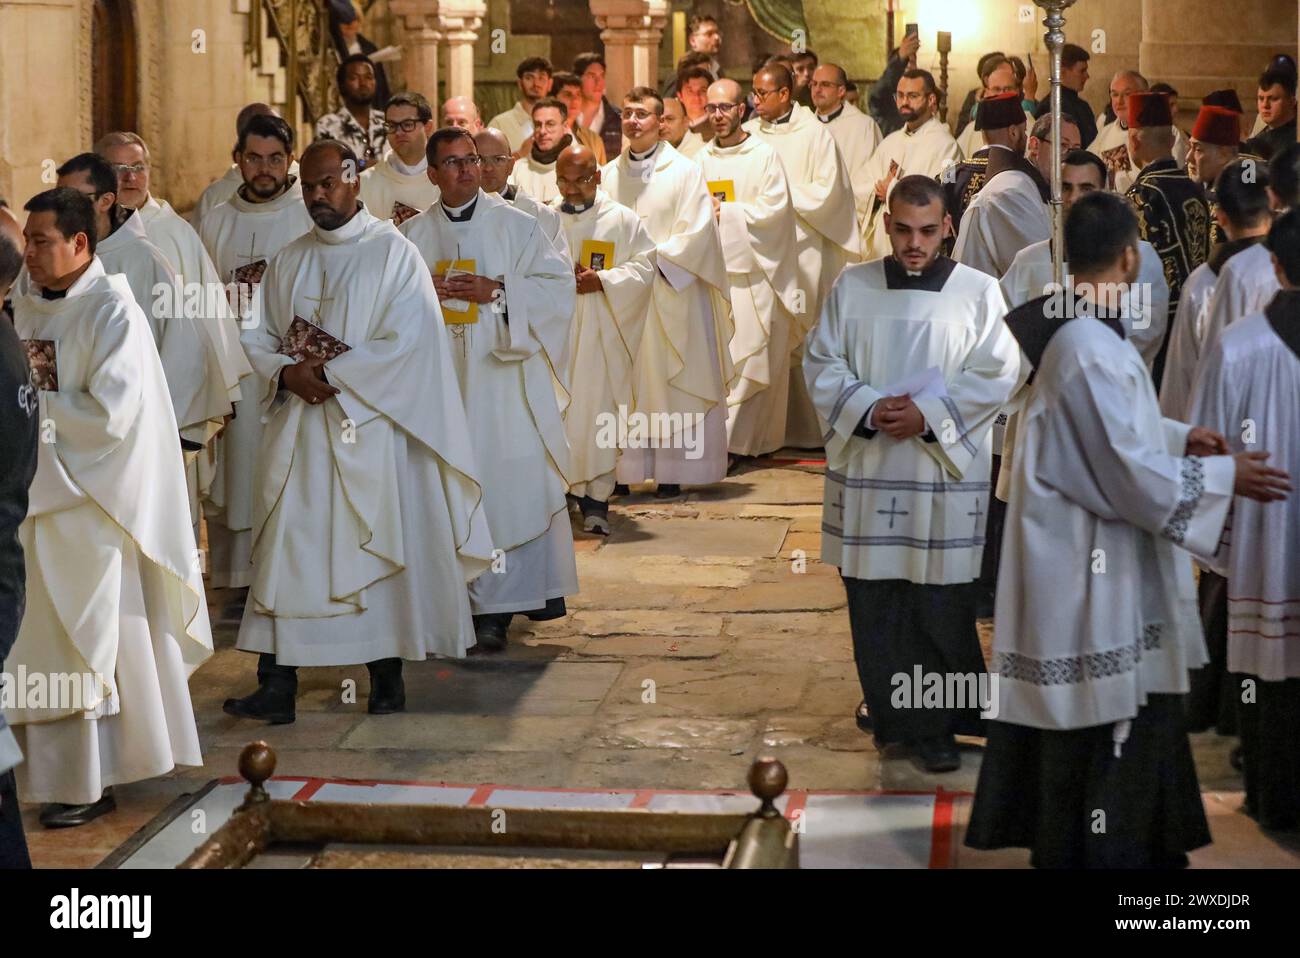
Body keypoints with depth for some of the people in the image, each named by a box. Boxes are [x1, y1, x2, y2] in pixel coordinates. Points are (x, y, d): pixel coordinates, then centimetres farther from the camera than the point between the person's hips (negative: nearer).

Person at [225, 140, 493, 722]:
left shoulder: (394, 254, -3)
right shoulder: (288, 262, 13)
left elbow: (406, 340, -12)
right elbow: (258, 336, 11)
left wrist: (330, 375, -15)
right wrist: (287, 372, -10)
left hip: (368, 425, -4)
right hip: (297, 430, 4)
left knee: (377, 549, 2)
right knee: (286, 553, -2)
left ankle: (387, 677, 14)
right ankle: (277, 687, -2)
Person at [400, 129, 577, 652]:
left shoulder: (515, 226, 4)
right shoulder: (413, 234, 12)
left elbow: (557, 284, -2)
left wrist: (497, 290, -13)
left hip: (502, 375, -2)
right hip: (440, 380, 3)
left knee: (508, 488, -6)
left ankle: (497, 607, -5)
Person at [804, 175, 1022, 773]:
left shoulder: (978, 291, 0)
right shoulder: (852, 287, 7)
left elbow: (998, 375, -4)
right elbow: (821, 363, 6)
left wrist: (927, 413, -14)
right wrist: (867, 408, -11)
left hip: (945, 472, -2)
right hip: (866, 471, 3)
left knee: (941, 607, -2)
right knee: (874, 605, 7)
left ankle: (935, 728, 8)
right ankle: (890, 716, 22)